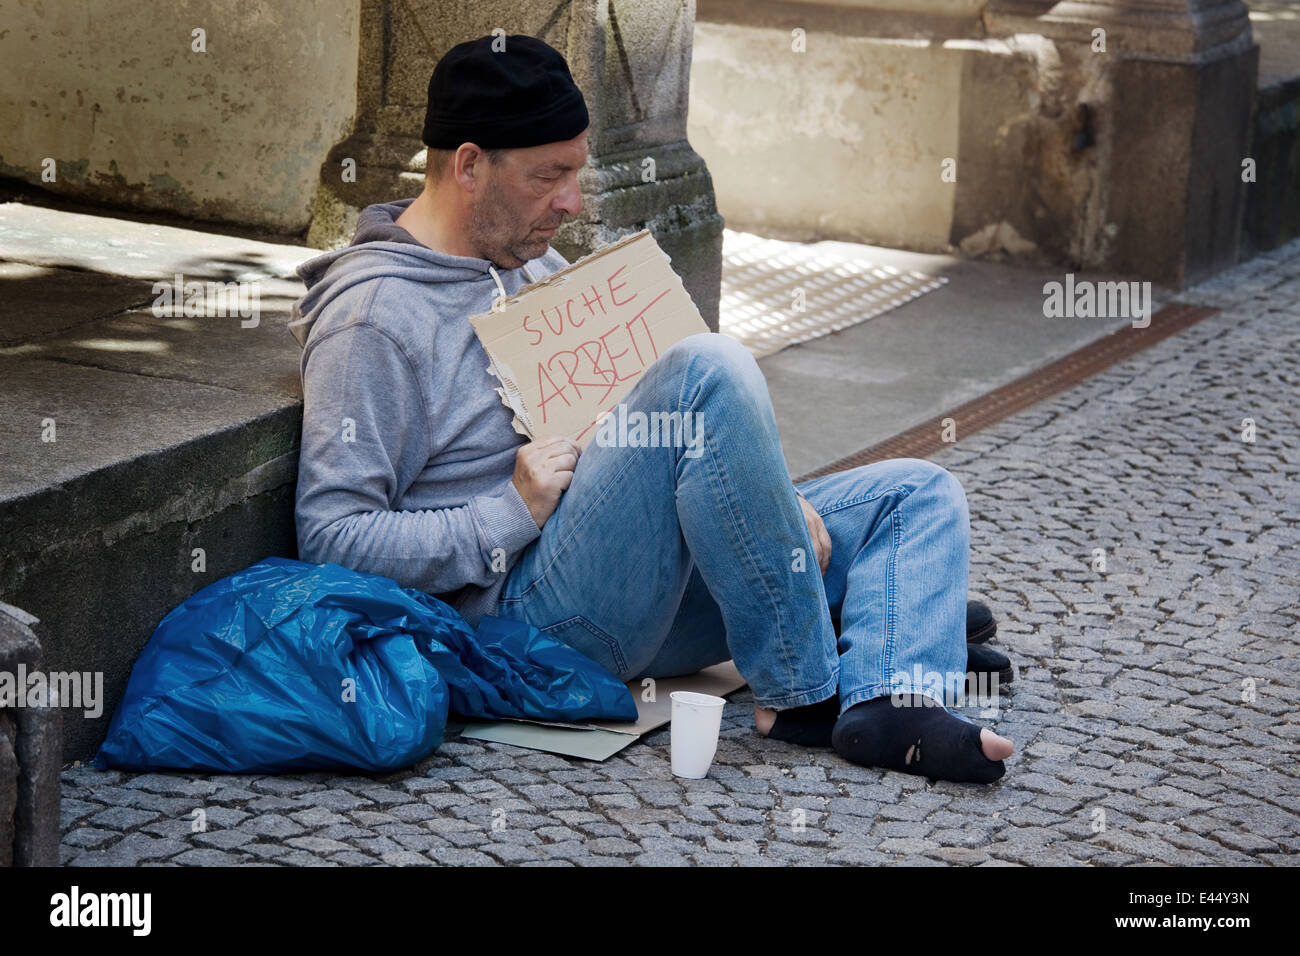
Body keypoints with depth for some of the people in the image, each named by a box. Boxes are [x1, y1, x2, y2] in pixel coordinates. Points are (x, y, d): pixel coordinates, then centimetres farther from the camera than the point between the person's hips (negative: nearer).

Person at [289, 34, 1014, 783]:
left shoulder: (533, 264, 20)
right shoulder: (374, 316, -8)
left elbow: (641, 438, 24)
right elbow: (331, 540, -14)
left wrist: (768, 498, 7)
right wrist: (515, 513, -19)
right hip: (525, 603, -9)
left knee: (920, 492, 3)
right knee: (710, 369, -29)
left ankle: (892, 701, -28)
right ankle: (799, 694, -23)